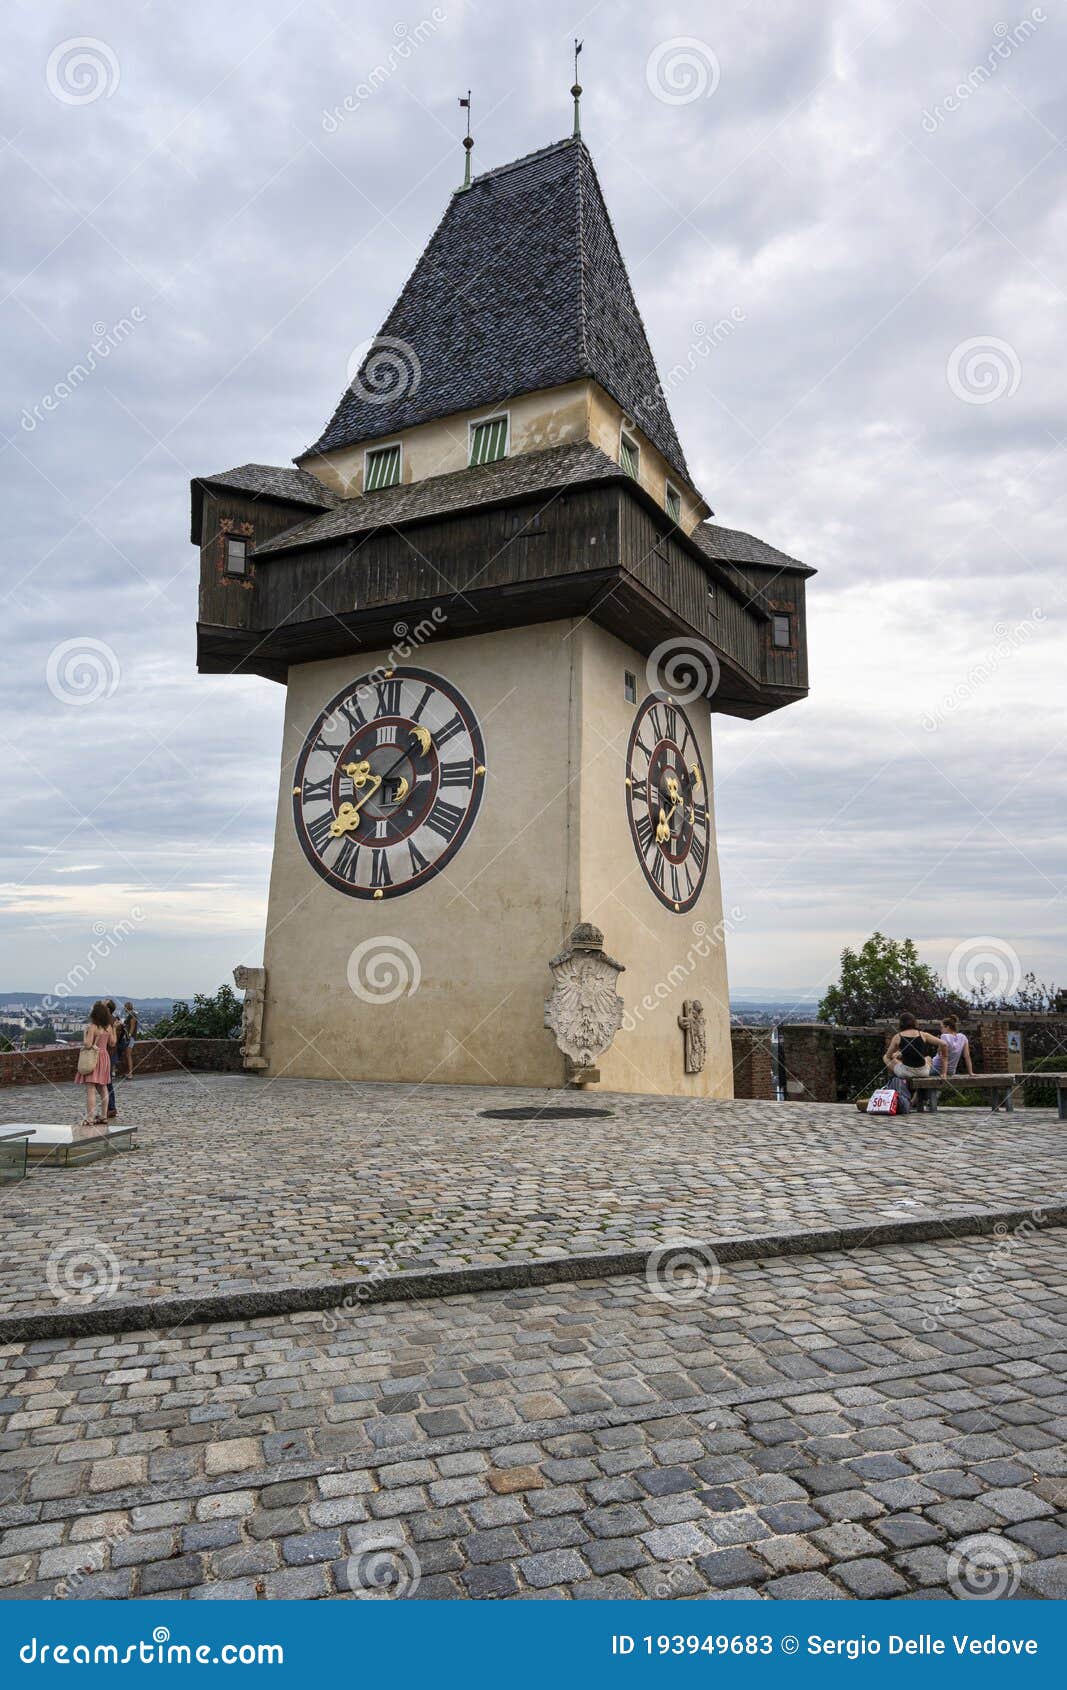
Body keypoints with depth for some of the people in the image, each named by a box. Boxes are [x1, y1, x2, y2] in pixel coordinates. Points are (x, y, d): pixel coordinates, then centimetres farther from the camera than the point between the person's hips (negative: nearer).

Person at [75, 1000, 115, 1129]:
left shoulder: (92, 1027, -16)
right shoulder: (108, 1027, 3)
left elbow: (87, 1045, -20)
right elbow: (112, 1043, 10)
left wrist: (85, 1033, -5)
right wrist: (114, 1029, 17)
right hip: (105, 1056, 7)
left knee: (90, 1089, -6)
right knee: (103, 1088, 15)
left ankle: (89, 1119, -8)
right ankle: (103, 1117, 22)